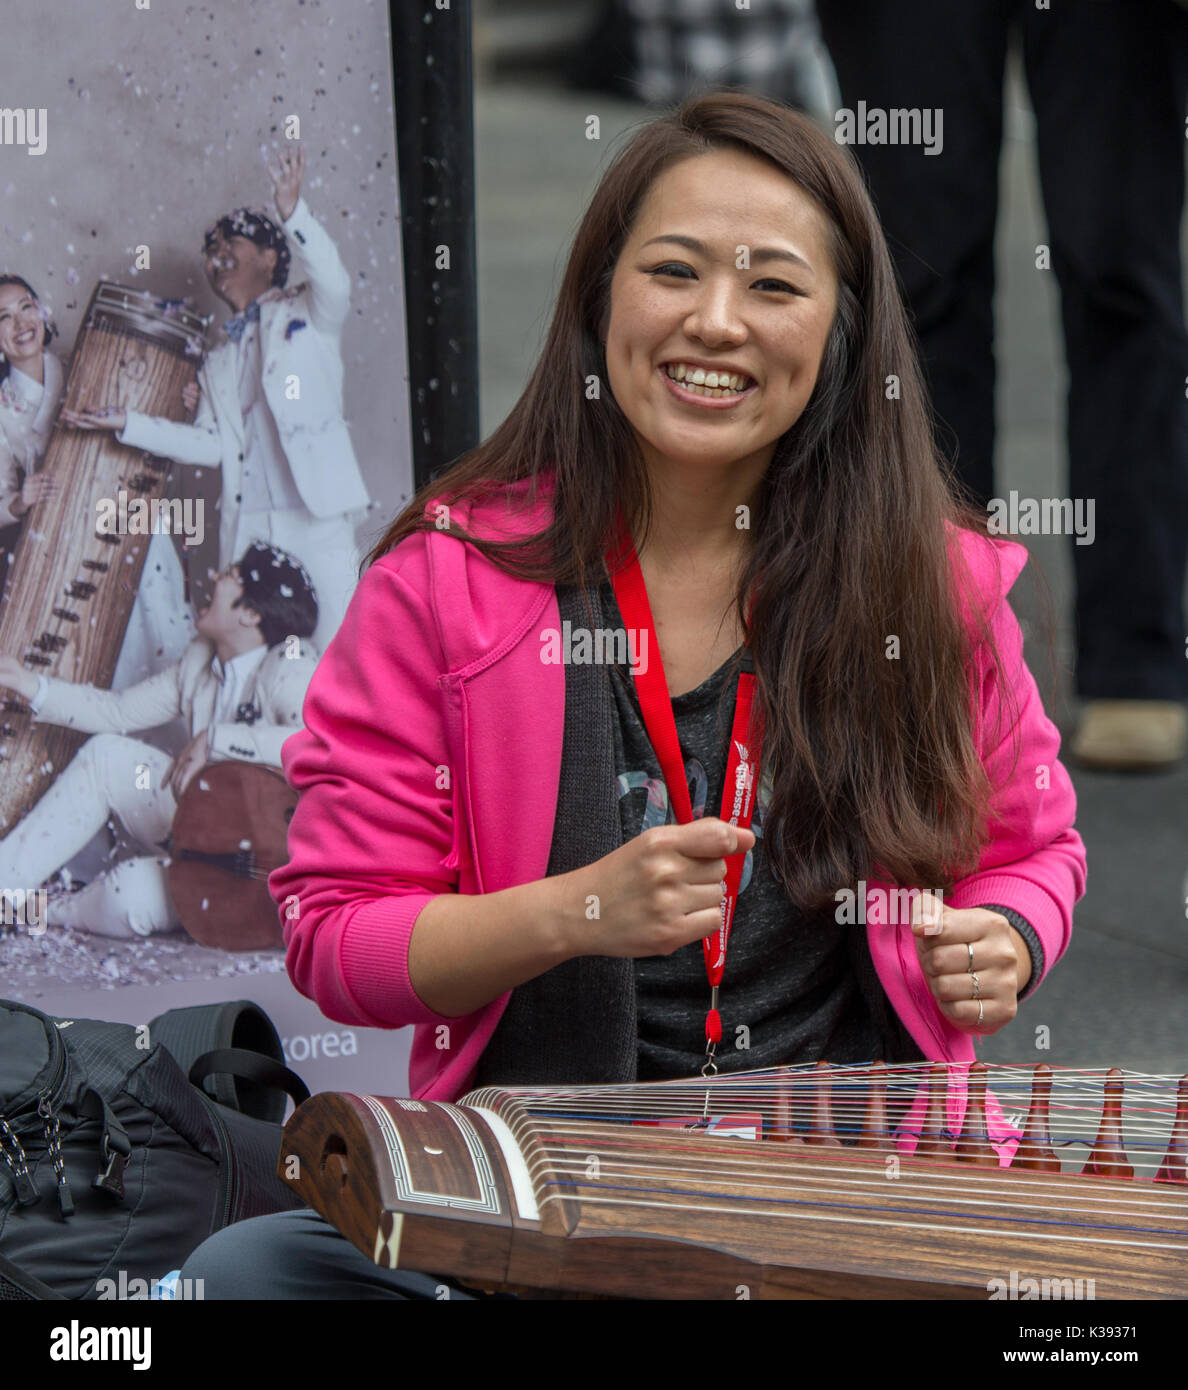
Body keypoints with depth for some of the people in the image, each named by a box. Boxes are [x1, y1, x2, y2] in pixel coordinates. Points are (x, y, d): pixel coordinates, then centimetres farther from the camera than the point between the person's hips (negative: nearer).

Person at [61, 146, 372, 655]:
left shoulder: (306, 318, 9)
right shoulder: (218, 361, 23)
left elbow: (334, 284, -14)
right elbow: (209, 443, 15)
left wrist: (293, 215, -27)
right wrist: (128, 424, 9)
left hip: (316, 518, -5)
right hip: (247, 529, 5)